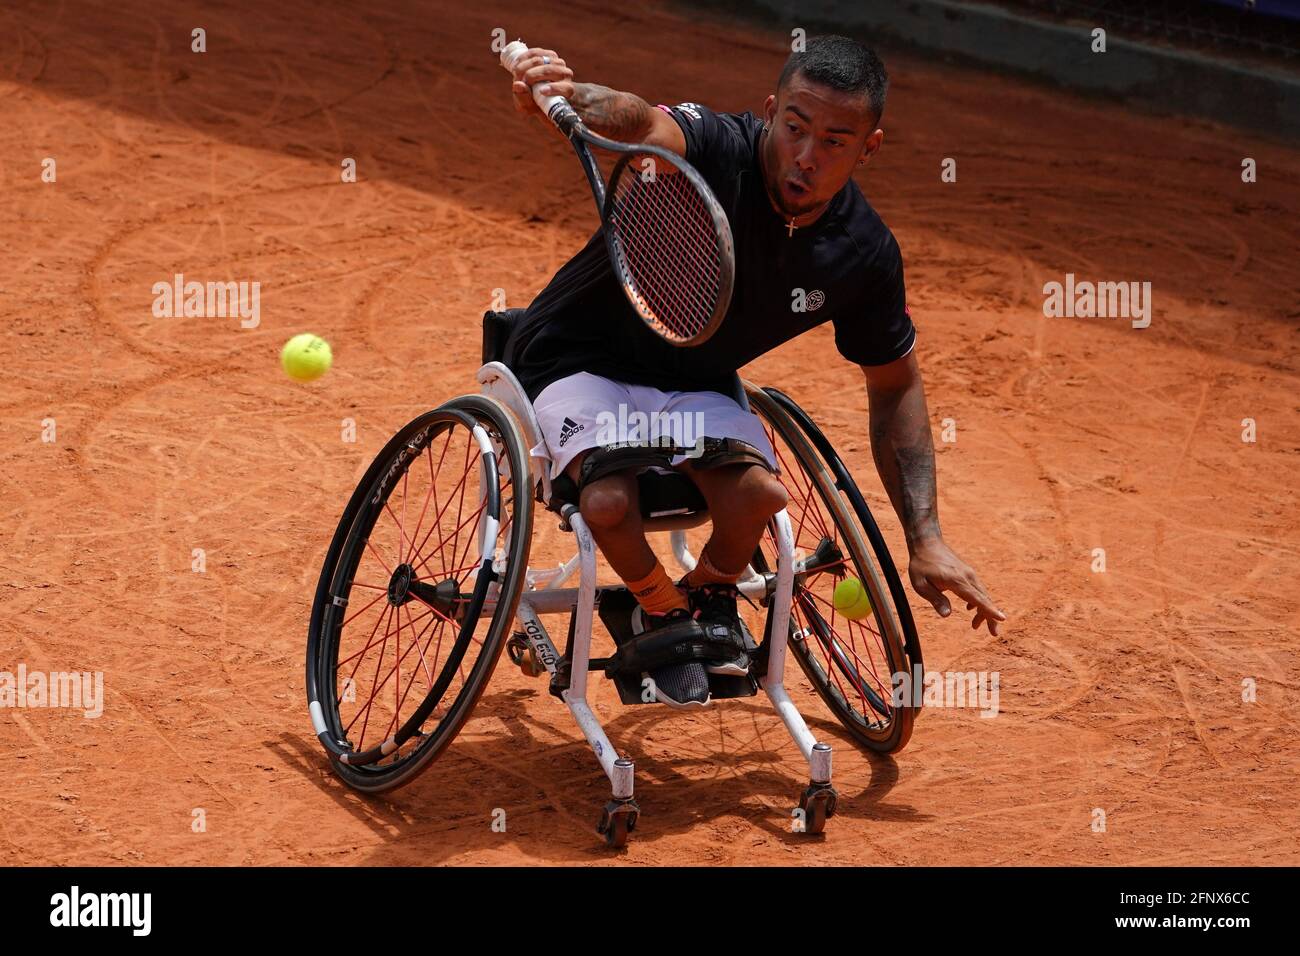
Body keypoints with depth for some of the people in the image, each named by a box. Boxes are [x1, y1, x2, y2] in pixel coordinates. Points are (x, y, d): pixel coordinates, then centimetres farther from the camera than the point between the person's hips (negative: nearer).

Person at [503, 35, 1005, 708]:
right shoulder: (714, 151, -26)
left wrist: (925, 539, -3)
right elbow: (637, 124, -50)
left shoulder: (865, 254, -12)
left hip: (693, 387, 3)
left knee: (756, 491, -27)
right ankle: (660, 609, 5)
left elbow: (895, 384, 2)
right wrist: (566, 97, -76)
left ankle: (711, 593, 10)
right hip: (579, 361, -3)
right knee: (609, 502, -31)